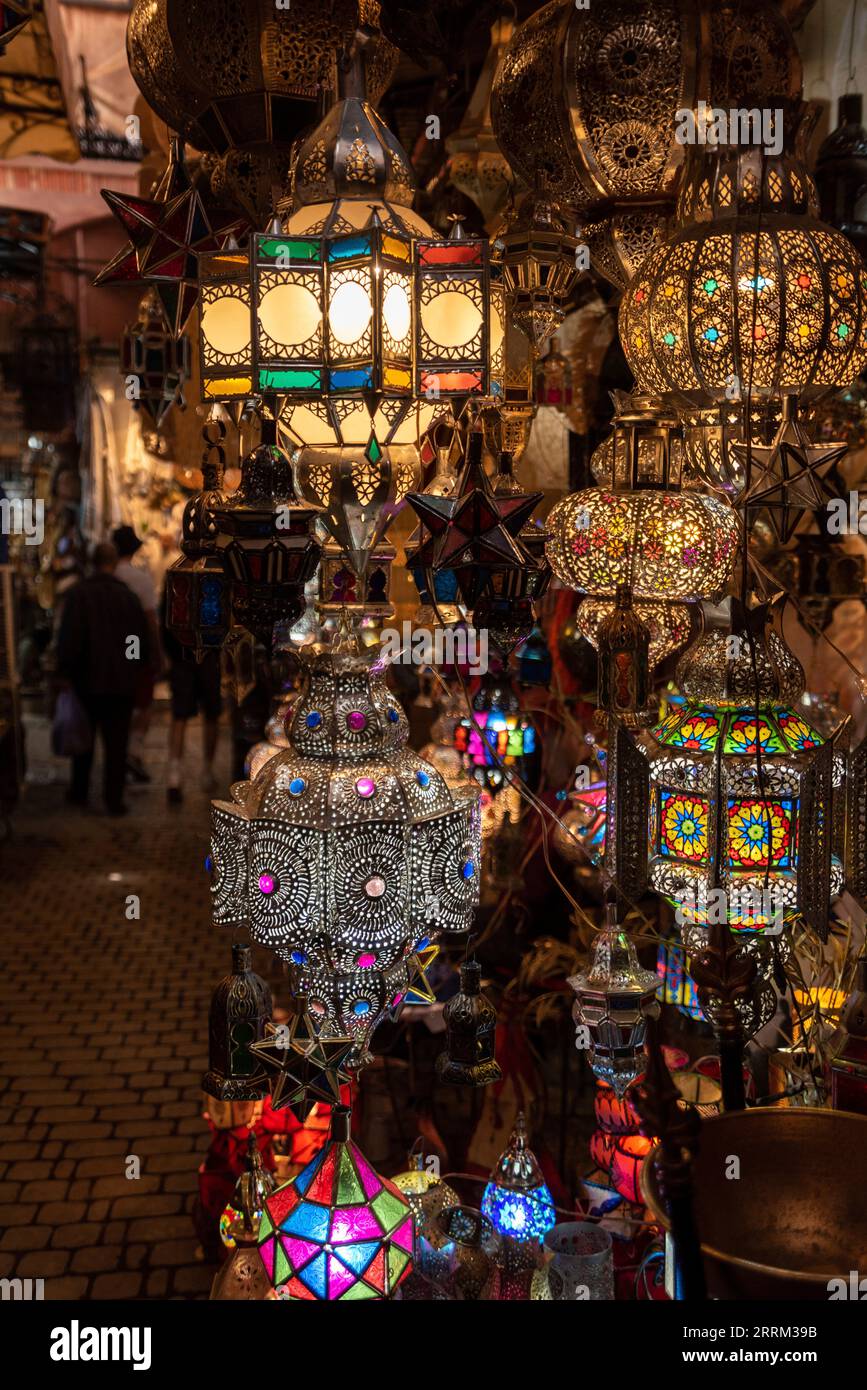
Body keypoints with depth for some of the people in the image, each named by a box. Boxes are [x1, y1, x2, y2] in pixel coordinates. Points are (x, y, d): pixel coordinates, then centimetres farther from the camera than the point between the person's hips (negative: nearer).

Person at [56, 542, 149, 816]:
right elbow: (144, 642, 4)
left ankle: (79, 793, 26)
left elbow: (68, 639, -14)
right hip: (123, 683, 1)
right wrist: (134, 667, 20)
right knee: (116, 744, 6)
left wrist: (65, 671, -4)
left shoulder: (78, 594, -9)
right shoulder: (129, 597, -2)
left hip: (88, 680, -1)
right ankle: (114, 799, 6)